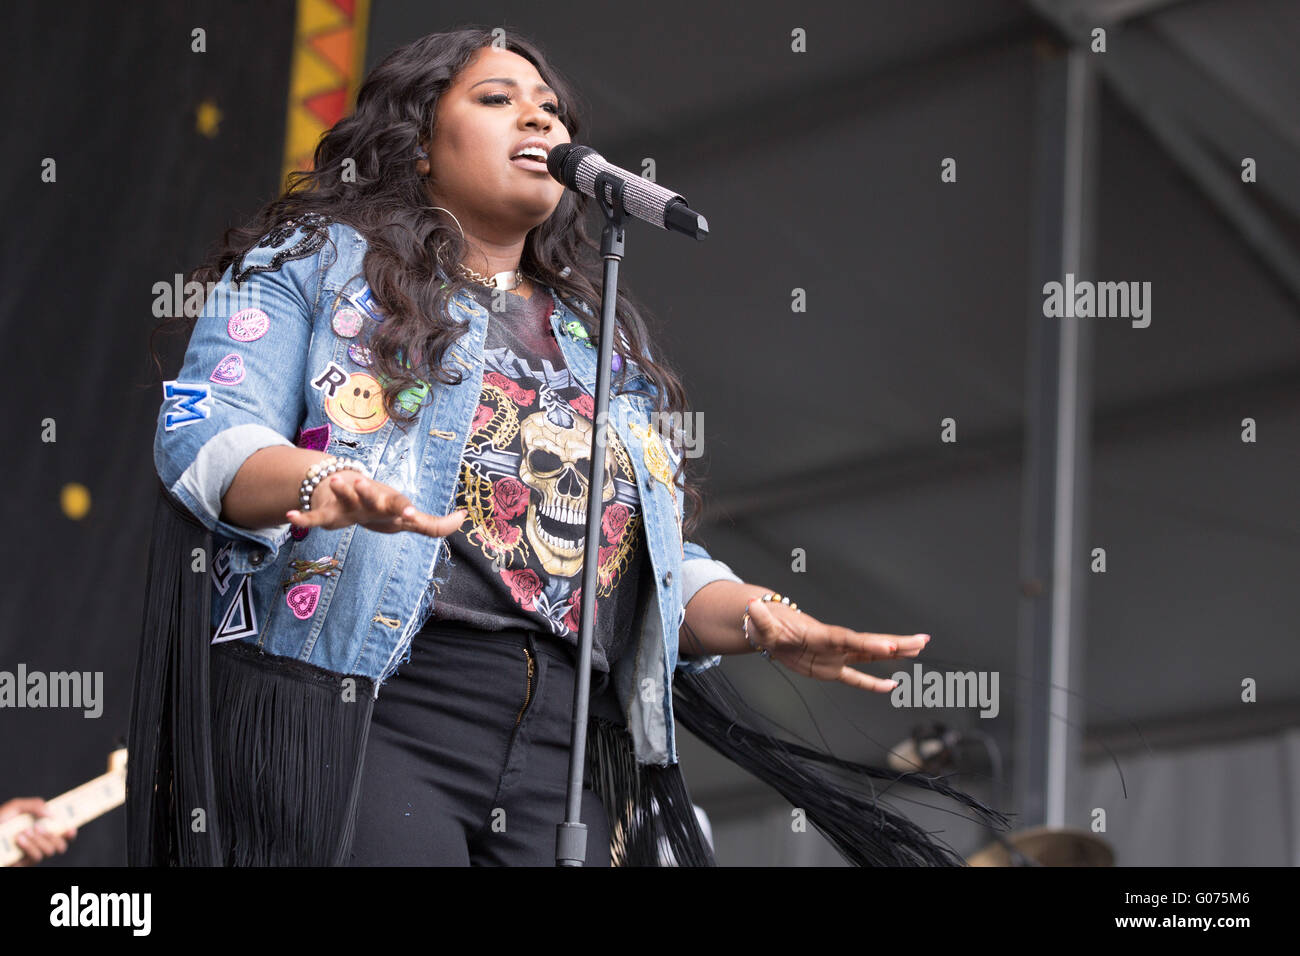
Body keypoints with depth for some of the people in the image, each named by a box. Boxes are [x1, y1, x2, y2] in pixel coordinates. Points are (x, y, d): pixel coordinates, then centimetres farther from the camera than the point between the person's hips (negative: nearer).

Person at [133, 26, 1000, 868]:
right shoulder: (317, 261, 12)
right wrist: (320, 482, -24)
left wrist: (757, 617, 4)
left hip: (567, 745, 5)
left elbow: (660, 568, 26)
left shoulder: (604, 341, 27)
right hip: (360, 712, -5)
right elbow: (206, 433, -2)